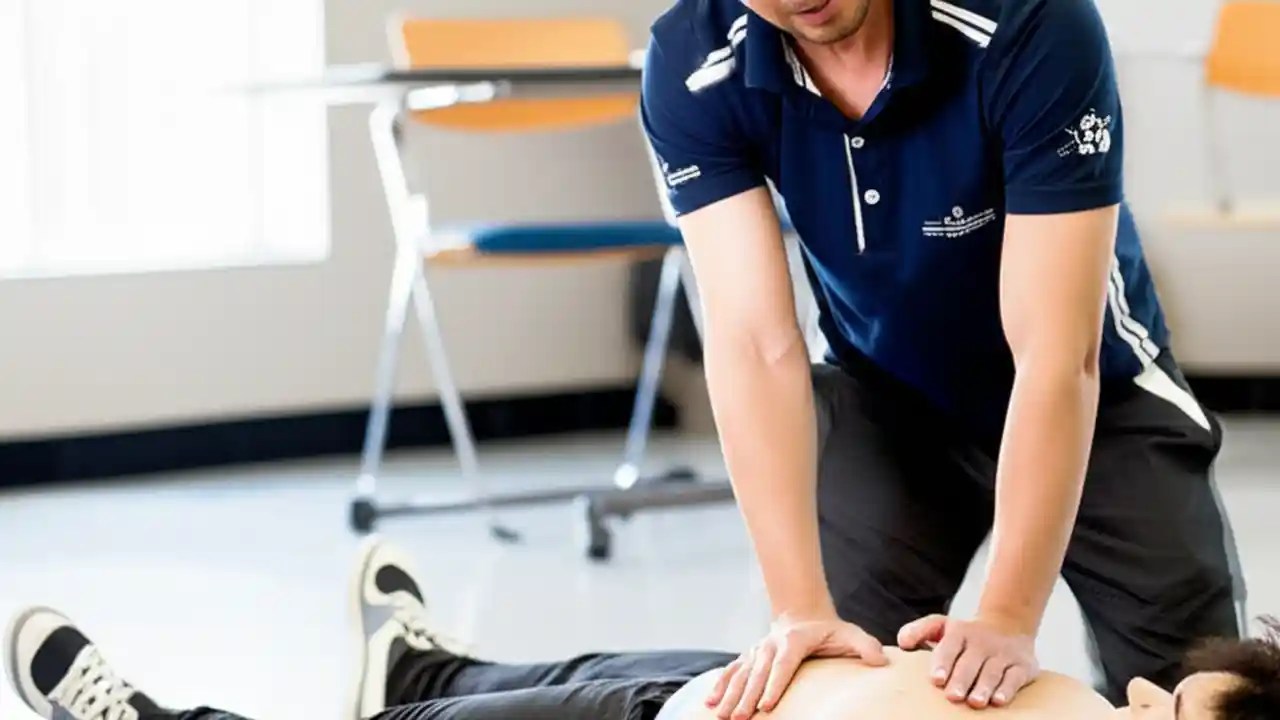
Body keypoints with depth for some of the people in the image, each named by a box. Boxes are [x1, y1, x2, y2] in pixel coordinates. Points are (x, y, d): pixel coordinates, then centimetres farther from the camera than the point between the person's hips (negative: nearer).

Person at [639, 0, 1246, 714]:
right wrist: (803, 607, -34)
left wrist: (1009, 619, -37)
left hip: (1098, 399, -2)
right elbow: (756, 345, -27)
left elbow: (1058, 357, -34)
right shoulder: (691, 65, -24)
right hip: (886, 399, 2)